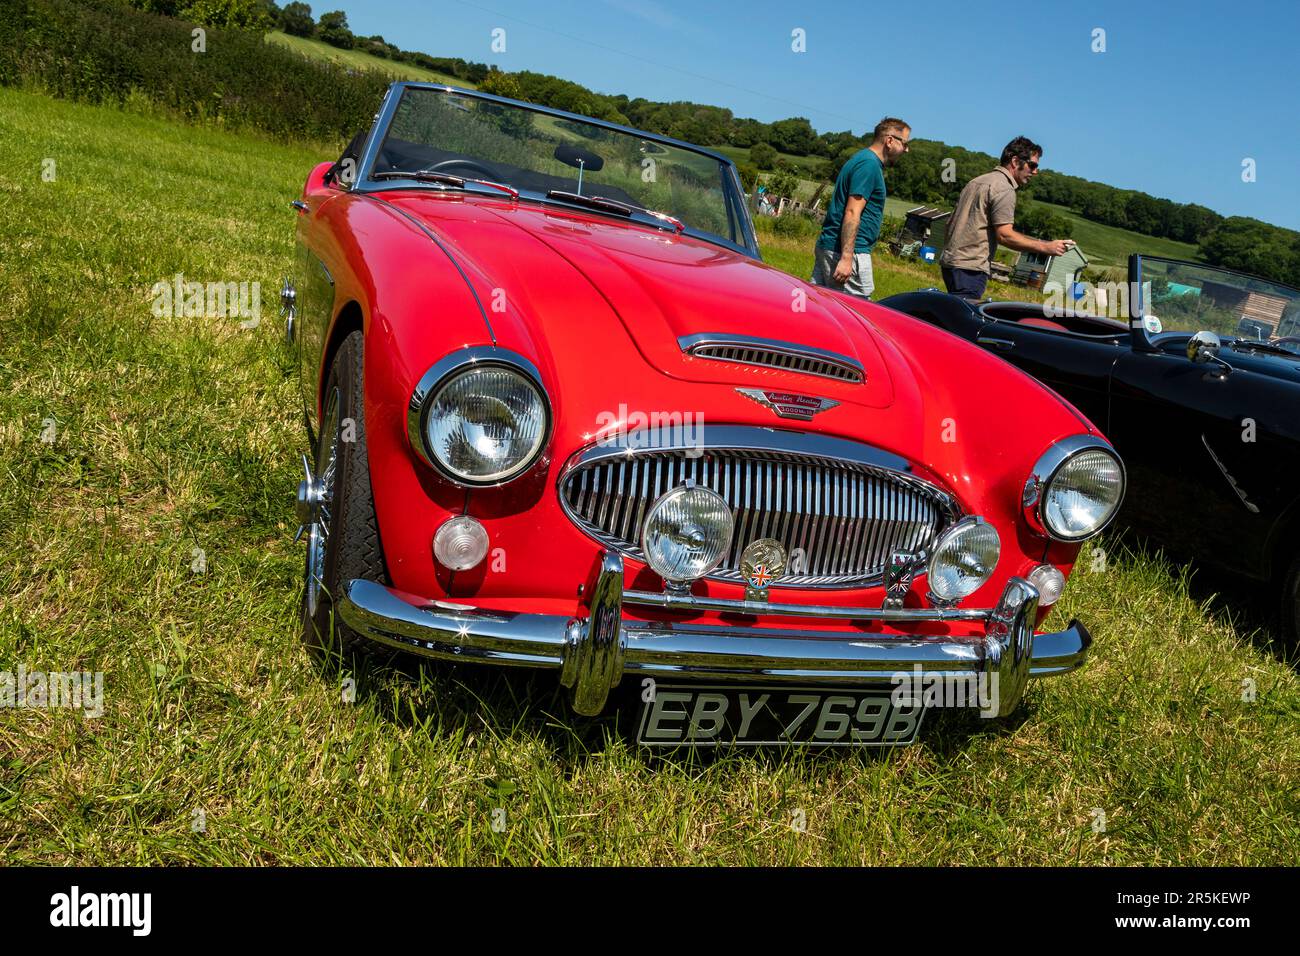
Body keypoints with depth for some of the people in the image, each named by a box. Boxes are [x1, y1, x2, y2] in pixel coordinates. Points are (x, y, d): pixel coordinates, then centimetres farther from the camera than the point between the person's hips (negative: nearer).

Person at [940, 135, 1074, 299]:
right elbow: (1004, 235, -17)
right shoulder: (1004, 189, -9)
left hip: (949, 260, 10)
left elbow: (951, 221, 22)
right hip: (970, 267, -10)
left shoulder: (977, 181, 20)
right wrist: (1046, 247, -15)